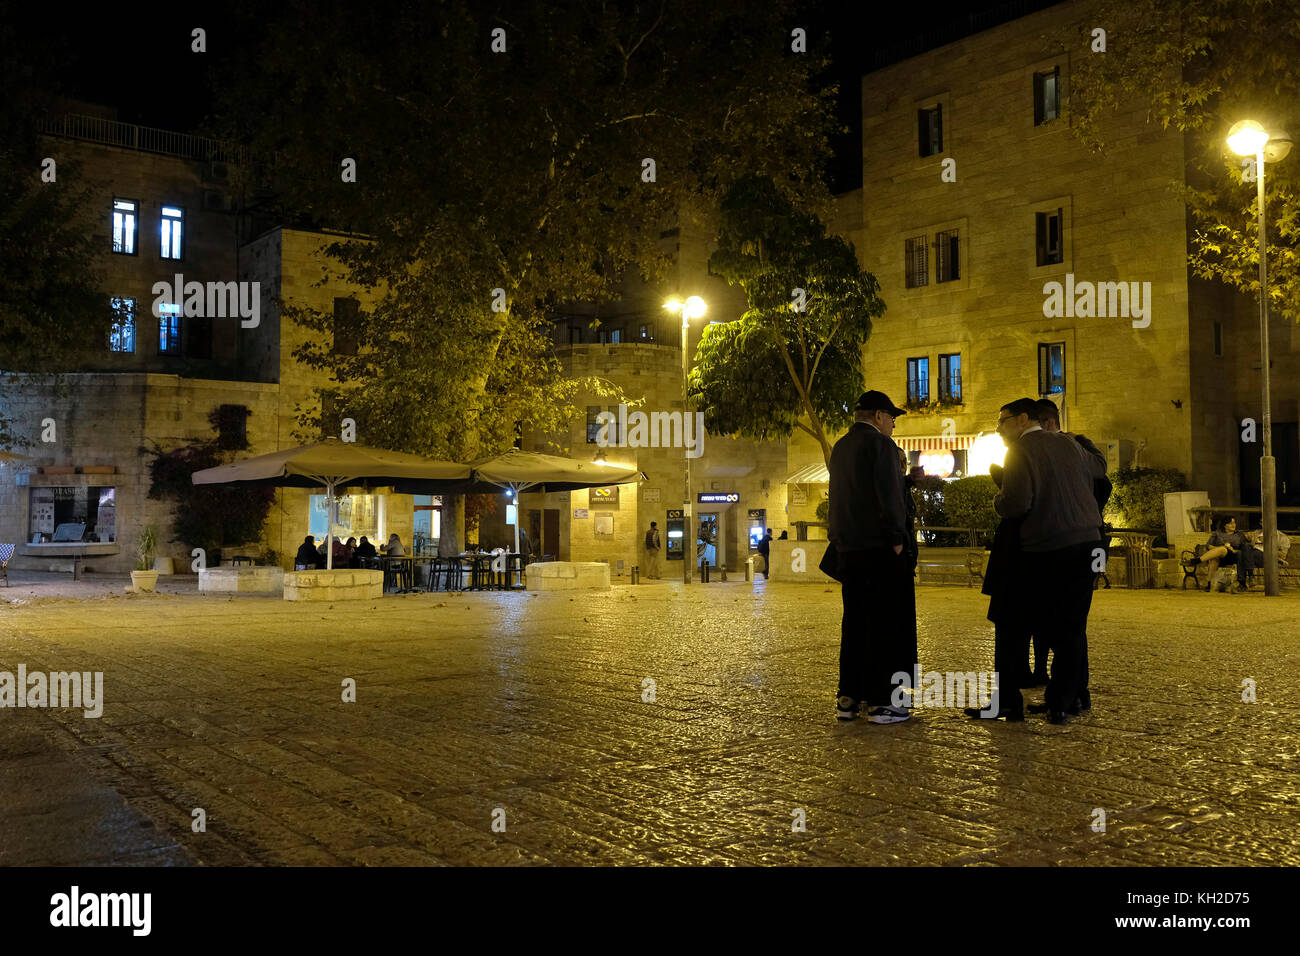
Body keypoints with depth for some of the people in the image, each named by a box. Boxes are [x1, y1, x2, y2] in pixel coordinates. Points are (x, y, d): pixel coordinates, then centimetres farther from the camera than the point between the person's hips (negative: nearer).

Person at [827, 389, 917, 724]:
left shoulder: (839, 447, 16)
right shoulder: (880, 444, -9)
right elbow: (889, 497, -17)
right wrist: (897, 541, -12)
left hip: (848, 548, 8)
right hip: (880, 548, -8)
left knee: (855, 622, 13)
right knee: (886, 624, -3)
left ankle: (848, 697, 16)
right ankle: (881, 701, -2)